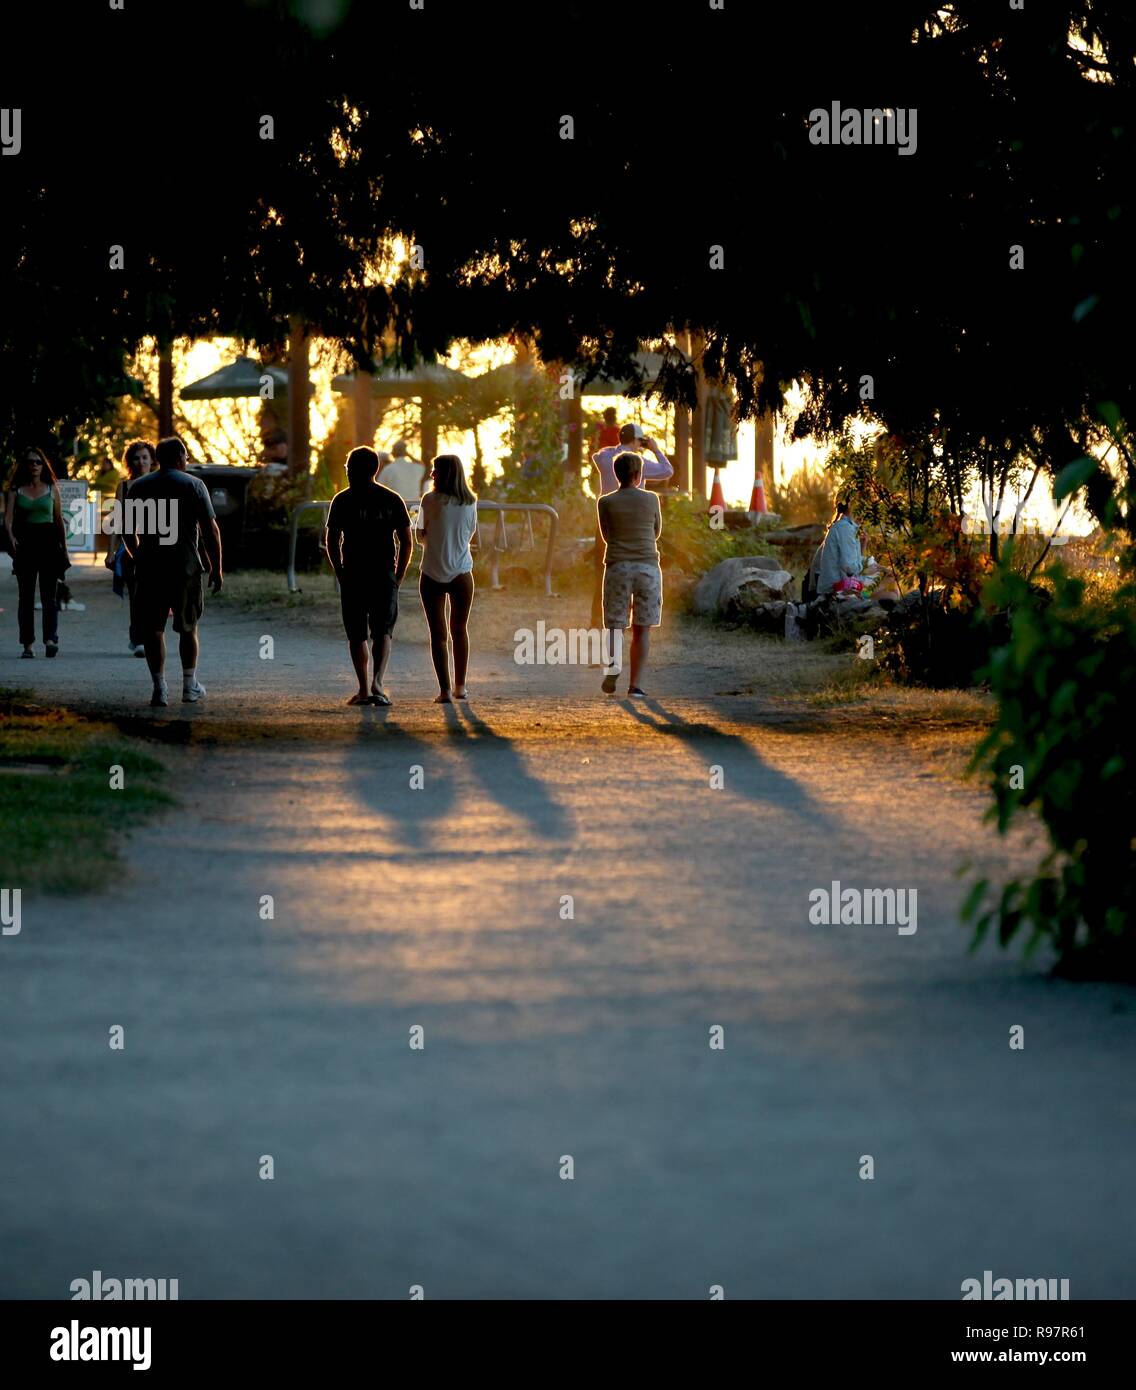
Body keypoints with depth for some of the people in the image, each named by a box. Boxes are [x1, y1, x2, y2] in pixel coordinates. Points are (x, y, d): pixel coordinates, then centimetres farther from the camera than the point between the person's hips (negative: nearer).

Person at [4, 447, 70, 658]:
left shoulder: (52, 489, 9)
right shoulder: (16, 490, 7)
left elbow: (59, 520, 12)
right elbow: (8, 517, -4)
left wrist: (64, 549, 10)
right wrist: (11, 536, -24)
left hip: (48, 543, -1)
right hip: (24, 544, 1)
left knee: (49, 595, -10)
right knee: (26, 596, 3)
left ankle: (51, 638, -20)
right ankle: (27, 644, 6)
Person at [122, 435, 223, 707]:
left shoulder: (138, 487, 7)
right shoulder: (194, 485, -1)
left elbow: (128, 532, 11)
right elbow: (211, 530, -5)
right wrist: (216, 568, 1)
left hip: (149, 569, 1)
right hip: (187, 568, -1)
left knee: (153, 628, 2)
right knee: (188, 628, 13)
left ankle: (160, 689, -6)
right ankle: (190, 686, 19)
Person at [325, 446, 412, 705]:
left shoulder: (342, 500, -1)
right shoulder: (392, 499, 4)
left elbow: (331, 541, -2)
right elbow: (406, 541, 4)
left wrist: (340, 574, 6)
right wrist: (398, 576, 9)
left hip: (353, 576, -1)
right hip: (385, 575, 1)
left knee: (357, 635, 8)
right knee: (383, 632, 5)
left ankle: (364, 689, 4)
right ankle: (377, 683, -14)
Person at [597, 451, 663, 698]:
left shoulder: (606, 503, 1)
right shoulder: (651, 500, 3)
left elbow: (607, 537, 10)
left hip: (617, 567, 0)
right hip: (648, 566, 0)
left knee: (615, 626, 7)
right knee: (641, 629, 4)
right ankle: (635, 684, -1)